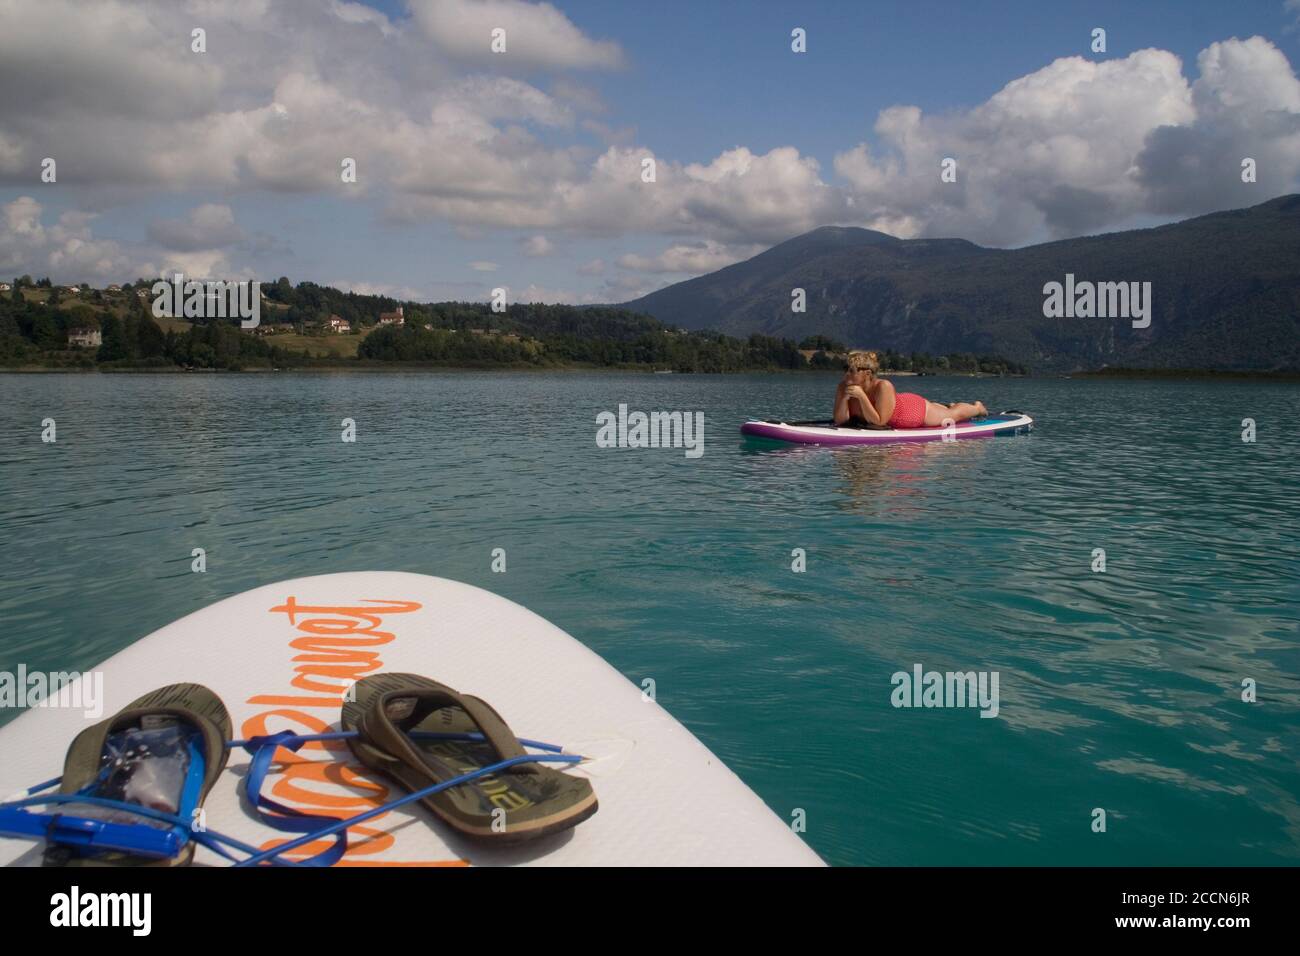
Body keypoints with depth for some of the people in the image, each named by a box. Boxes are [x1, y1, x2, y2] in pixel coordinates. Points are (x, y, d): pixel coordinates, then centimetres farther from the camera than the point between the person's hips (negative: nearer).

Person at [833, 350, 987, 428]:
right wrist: (845, 397, -42)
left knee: (955, 414, 24)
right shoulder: (843, 387, -27)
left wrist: (861, 396, -50)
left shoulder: (883, 387, -42)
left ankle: (977, 408, 54)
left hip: (918, 409, -5)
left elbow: (879, 422, -42)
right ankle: (949, 406, 65)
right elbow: (840, 421, -27)